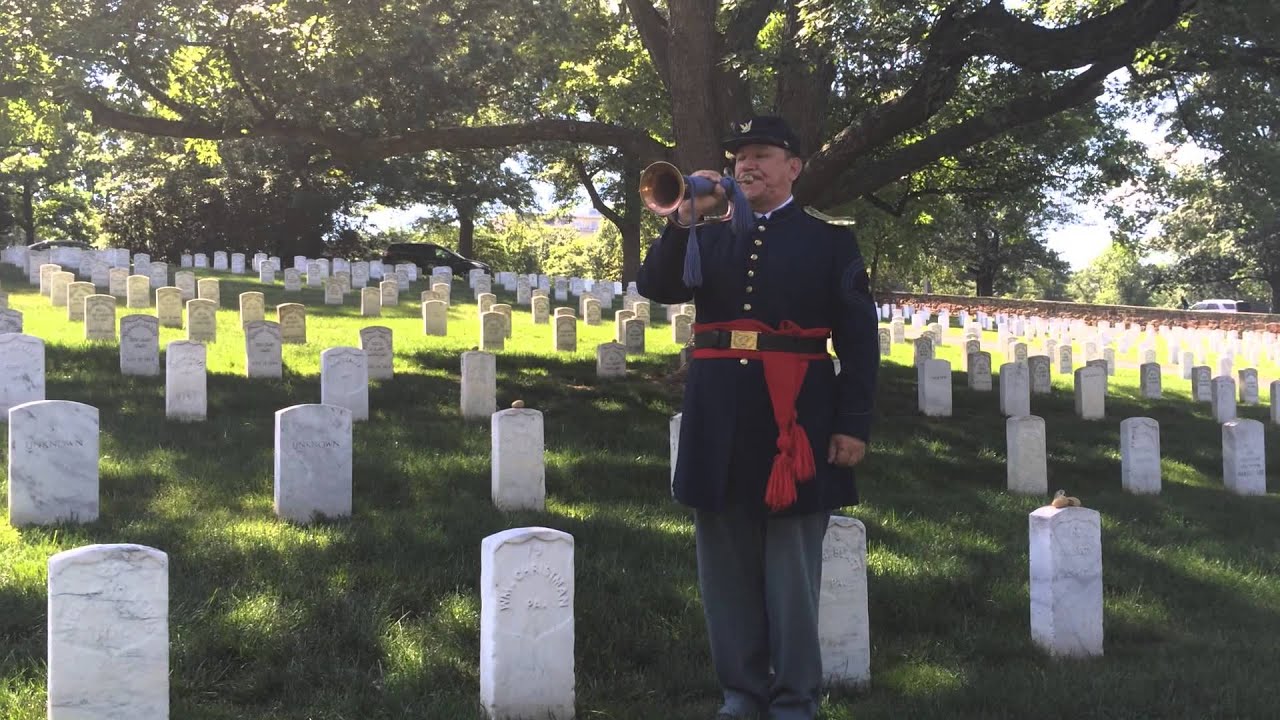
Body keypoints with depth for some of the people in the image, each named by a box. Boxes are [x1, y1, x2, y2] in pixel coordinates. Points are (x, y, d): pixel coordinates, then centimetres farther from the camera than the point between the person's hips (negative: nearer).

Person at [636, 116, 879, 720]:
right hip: (720, 423, 3)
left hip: (796, 420, -3)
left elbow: (859, 339, 1)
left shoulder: (830, 240, 6)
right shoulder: (708, 239, 15)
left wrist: (854, 423, -7)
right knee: (727, 565, 8)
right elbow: (656, 287, -1)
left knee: (792, 571, 2)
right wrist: (684, 217, -12)